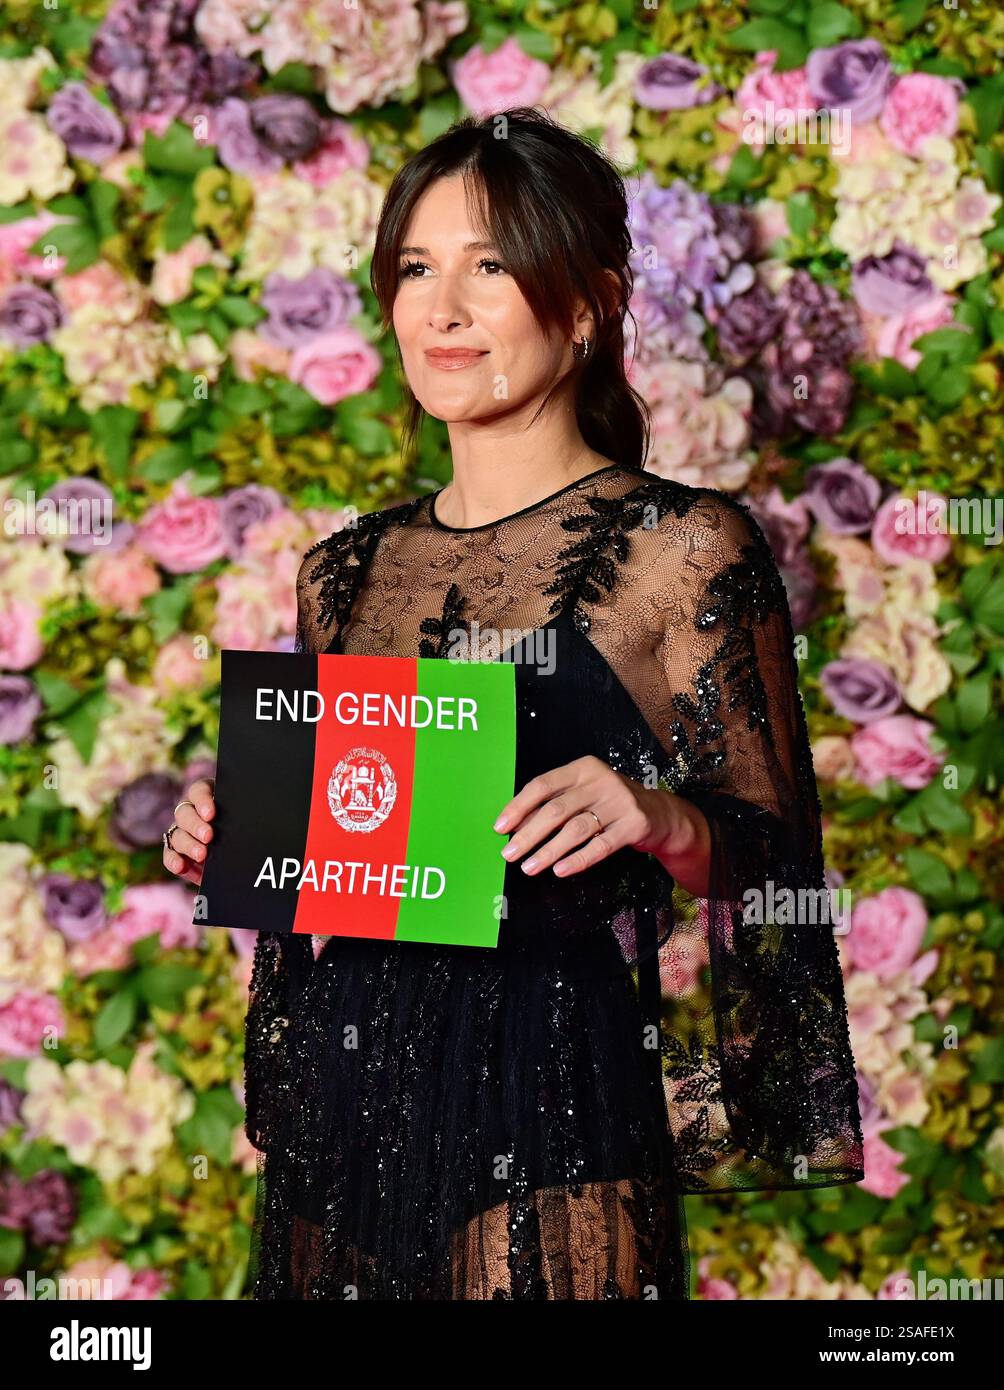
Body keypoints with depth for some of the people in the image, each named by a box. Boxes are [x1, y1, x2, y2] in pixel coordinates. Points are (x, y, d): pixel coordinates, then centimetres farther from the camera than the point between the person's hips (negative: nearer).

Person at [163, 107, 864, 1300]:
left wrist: (668, 823, -24)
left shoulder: (684, 548, -3)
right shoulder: (344, 571, 11)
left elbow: (778, 864, -5)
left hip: (550, 1105, -5)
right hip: (342, 1102, 5)